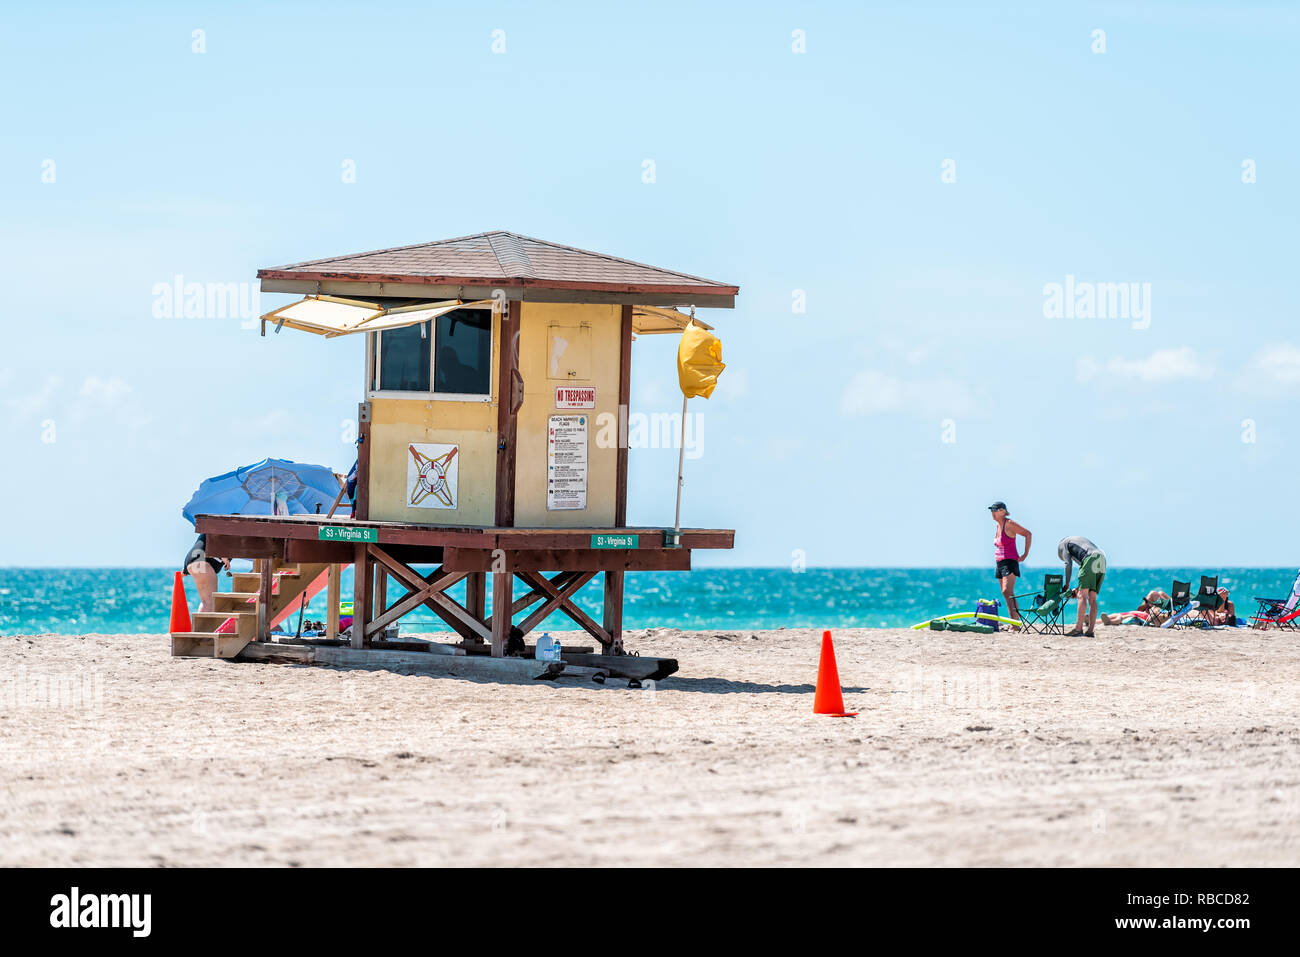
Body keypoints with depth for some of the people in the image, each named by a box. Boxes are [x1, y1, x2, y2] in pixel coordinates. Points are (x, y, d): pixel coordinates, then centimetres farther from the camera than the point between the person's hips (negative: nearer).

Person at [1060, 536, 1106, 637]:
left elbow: (1068, 564, 3)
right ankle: (1091, 630, -2)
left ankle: (1078, 628, -14)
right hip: (1102, 560, 7)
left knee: (1082, 596, -9)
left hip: (1091, 558, -7)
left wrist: (1067, 584, 10)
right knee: (1092, 599, 6)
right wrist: (1079, 588, 34)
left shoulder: (1063, 544, 20)